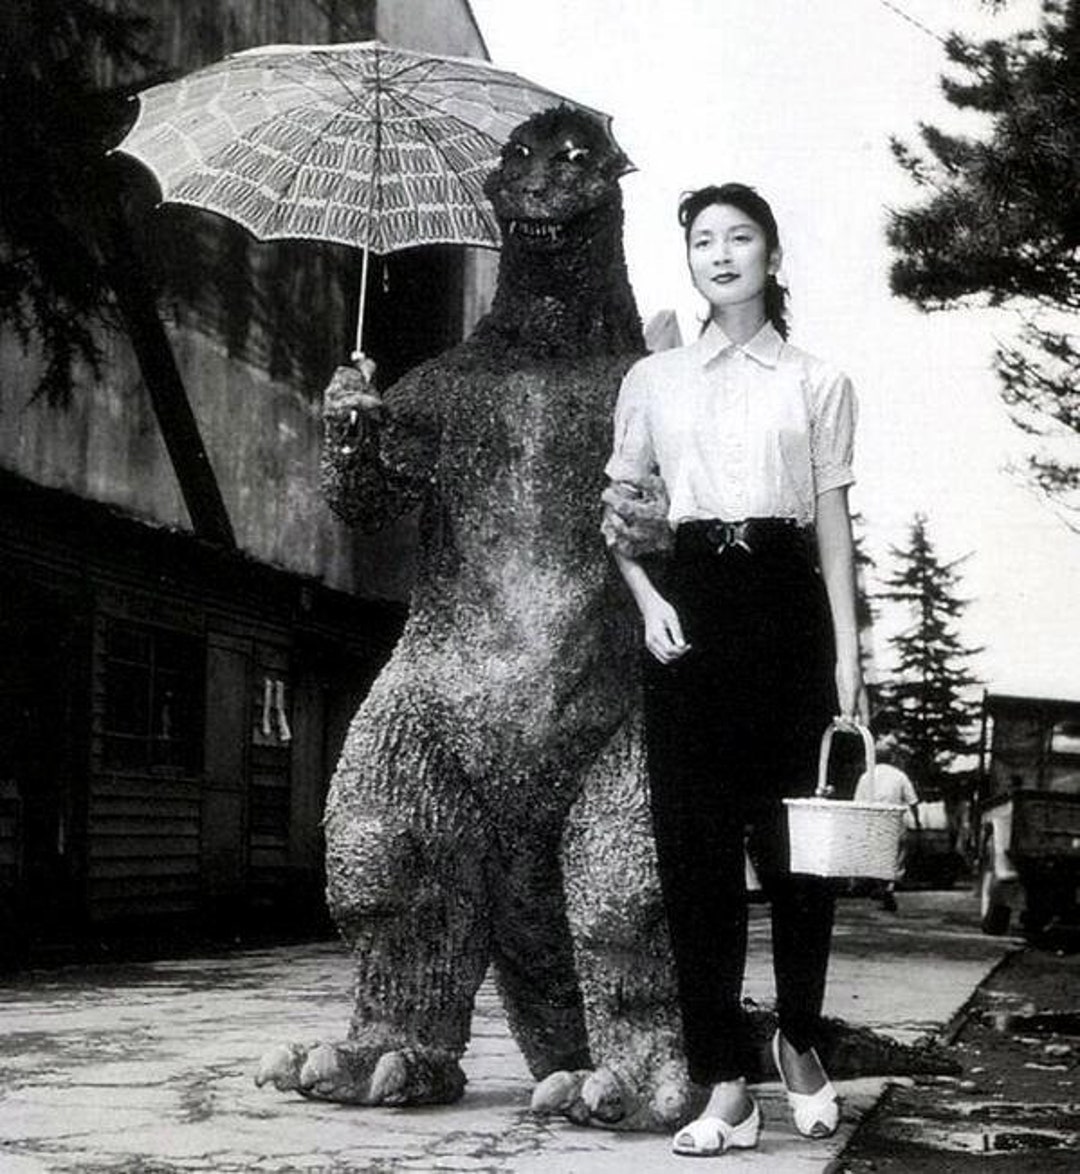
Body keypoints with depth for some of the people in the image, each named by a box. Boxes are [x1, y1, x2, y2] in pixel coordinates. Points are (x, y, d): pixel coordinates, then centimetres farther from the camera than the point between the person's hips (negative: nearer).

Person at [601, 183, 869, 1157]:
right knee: (694, 845, -3)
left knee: (794, 838, 0)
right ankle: (725, 1086, 1)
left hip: (784, 598, -1)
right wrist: (648, 598, -4)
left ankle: (800, 1040, 24)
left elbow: (834, 522, 5)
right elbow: (617, 512, 14)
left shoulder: (818, 384, 9)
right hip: (688, 607, 1)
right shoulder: (653, 380, 13)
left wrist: (848, 655, -2)